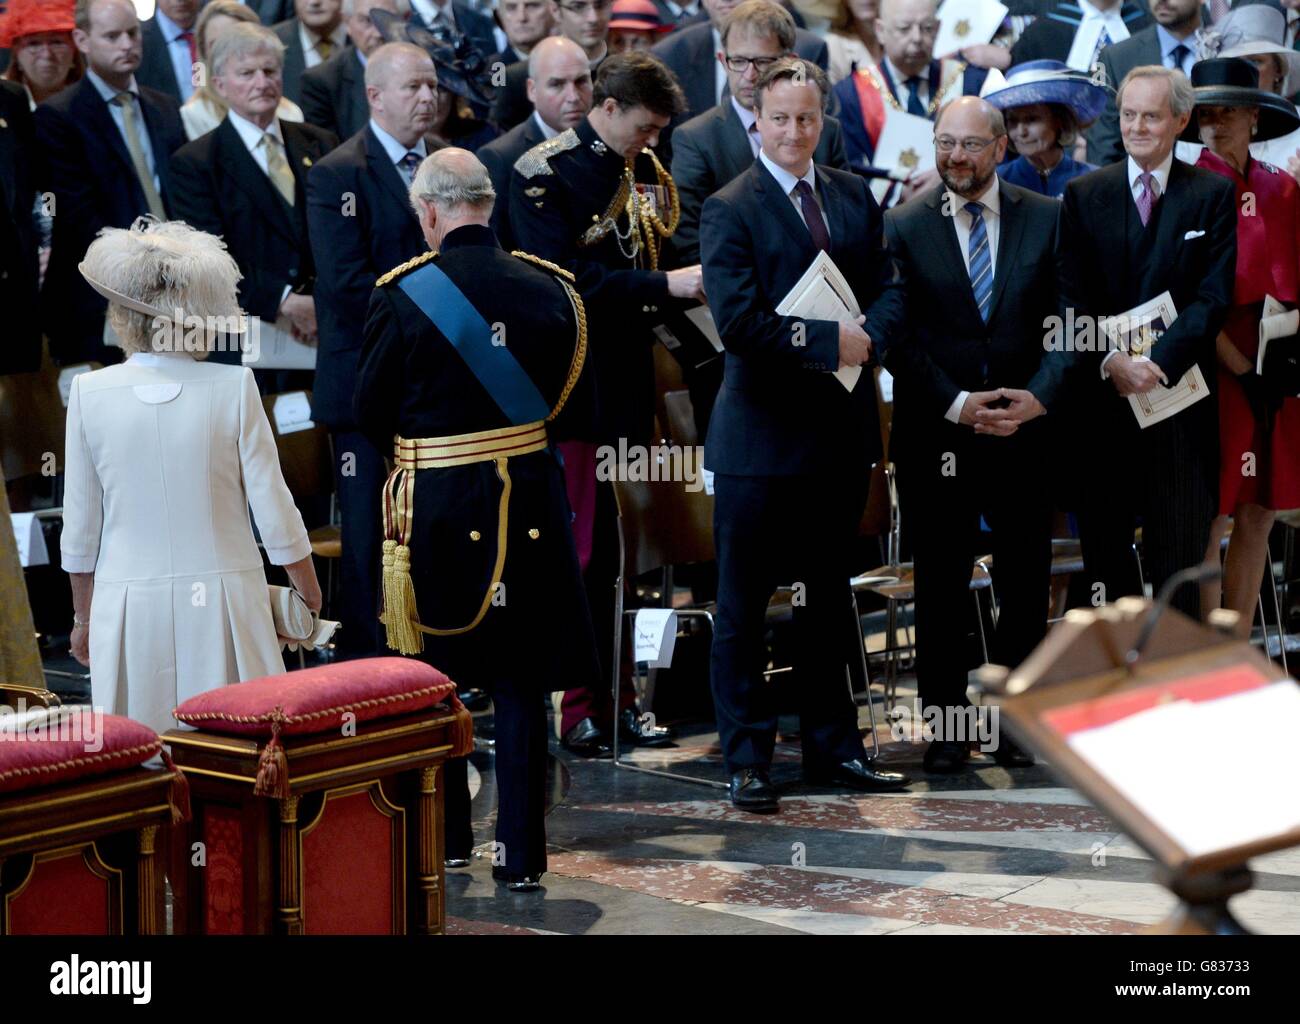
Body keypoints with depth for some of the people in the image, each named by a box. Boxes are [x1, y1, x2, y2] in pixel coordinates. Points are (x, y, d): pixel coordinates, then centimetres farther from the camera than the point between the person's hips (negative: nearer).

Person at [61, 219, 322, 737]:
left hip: (130, 609, 1)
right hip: (223, 600, -1)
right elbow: (276, 517, -4)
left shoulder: (90, 393, -5)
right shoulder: (233, 388, -8)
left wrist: (83, 617, 16)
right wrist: (311, 598, 12)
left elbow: (80, 531, 2)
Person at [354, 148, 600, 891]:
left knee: (434, 678, 15)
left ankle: (448, 837, 23)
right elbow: (573, 394, 8)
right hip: (529, 501, 2)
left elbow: (372, 409, -3)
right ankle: (522, 855, 9)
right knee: (522, 683, 7)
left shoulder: (404, 294, -12)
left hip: (437, 503, -2)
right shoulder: (548, 288, -3)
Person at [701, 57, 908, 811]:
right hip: (762, 431, -5)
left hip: (842, 429, 6)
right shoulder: (730, 210, -8)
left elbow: (890, 289, 7)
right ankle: (747, 758, 9)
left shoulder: (856, 198, 10)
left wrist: (867, 337, -14)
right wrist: (827, 342, -19)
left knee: (831, 597, 15)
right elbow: (738, 321, -17)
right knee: (744, 605, 1)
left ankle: (834, 745, 25)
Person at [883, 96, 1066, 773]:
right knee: (940, 589, 5)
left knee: (1027, 587, 6)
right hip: (935, 433, -1)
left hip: (1025, 431, 1)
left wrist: (1040, 396, -13)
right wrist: (954, 404, -14)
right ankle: (946, 727, 14)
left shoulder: (1046, 220, 5)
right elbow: (899, 336, -3)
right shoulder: (903, 227, 1)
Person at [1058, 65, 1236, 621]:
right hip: (1102, 396, 2)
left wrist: (1156, 363, -16)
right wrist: (1110, 362, -15)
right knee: (1104, 542, 7)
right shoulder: (1083, 195, 7)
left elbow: (1213, 298, -5)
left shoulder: (1215, 195, 3)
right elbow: (1072, 298, 1)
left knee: (1181, 548, 2)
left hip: (1181, 389, -1)